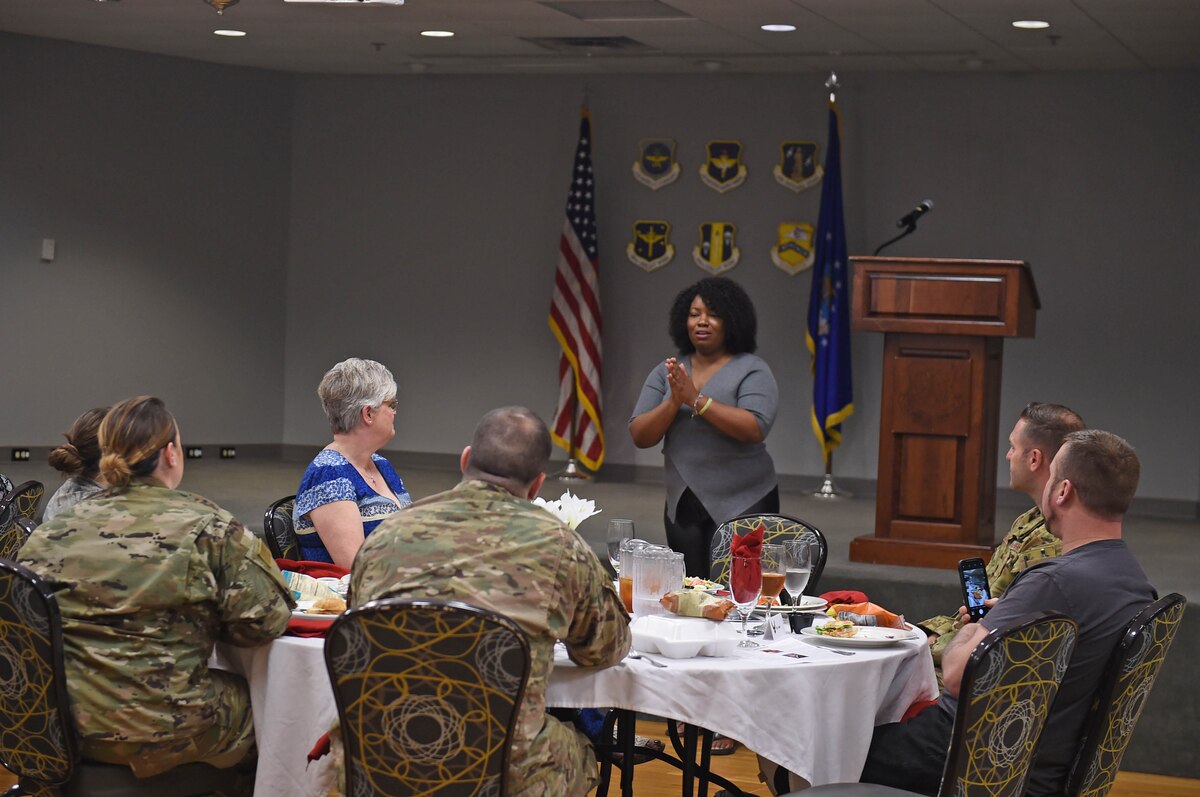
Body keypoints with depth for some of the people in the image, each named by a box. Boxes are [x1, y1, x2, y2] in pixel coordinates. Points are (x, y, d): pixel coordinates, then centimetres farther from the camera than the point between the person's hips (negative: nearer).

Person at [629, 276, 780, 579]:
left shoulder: (752, 370, -4)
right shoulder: (666, 373, 7)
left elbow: (755, 428, -20)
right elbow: (640, 437, 1)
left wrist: (696, 399, -21)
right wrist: (674, 402, -16)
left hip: (741, 505, -4)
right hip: (682, 506, 4)